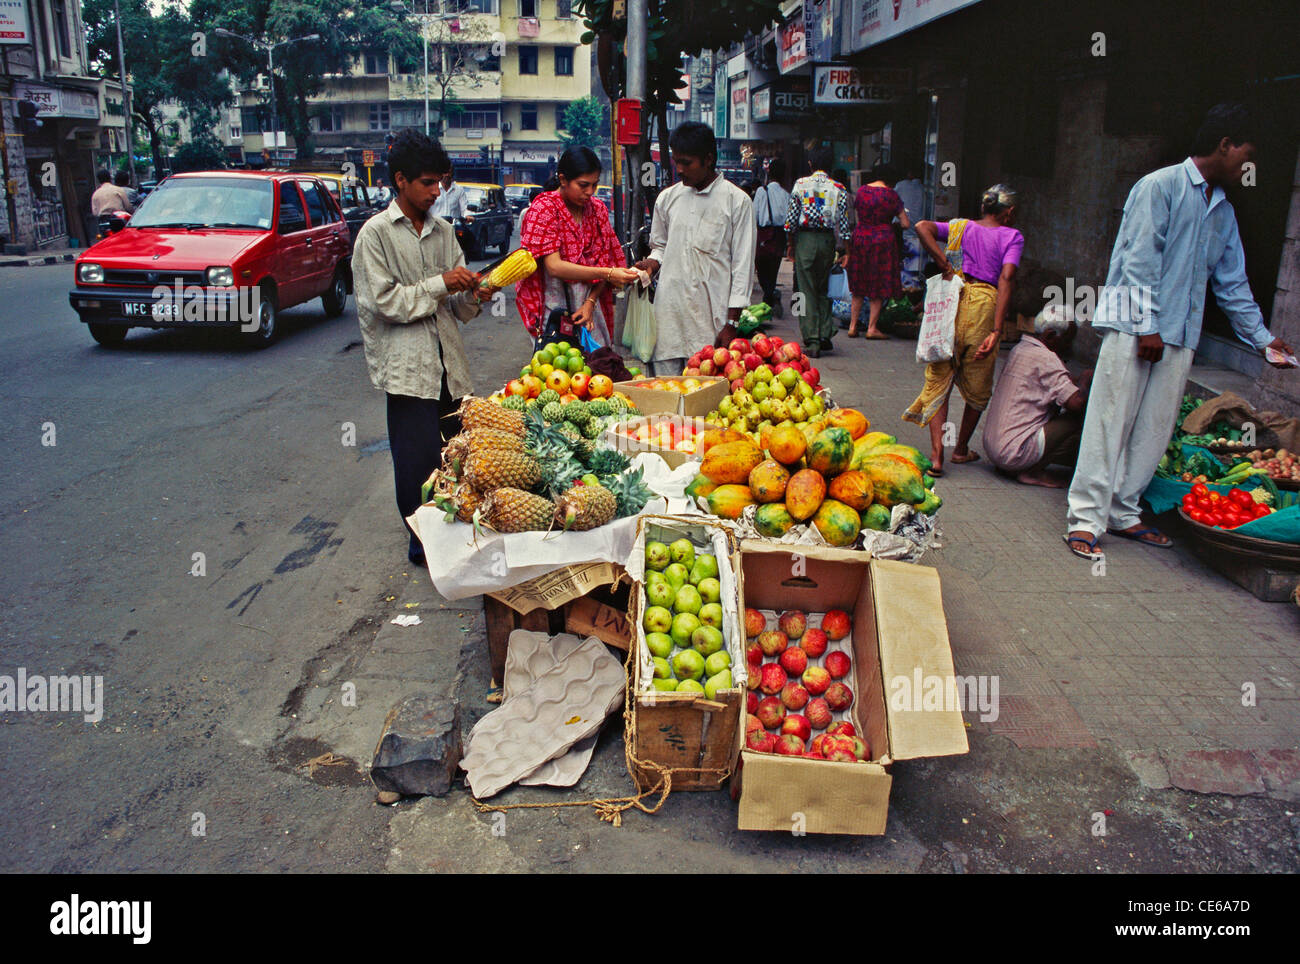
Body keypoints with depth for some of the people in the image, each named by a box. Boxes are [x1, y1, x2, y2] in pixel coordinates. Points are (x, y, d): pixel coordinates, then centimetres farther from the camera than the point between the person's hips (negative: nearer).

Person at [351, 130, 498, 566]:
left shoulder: (443, 231, 14)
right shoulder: (376, 233, -2)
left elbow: (457, 304, 14)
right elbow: (383, 301, -11)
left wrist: (475, 294, -8)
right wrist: (439, 285, -13)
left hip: (449, 360, 5)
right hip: (407, 364, -5)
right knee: (418, 463, -2)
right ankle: (423, 545, 13)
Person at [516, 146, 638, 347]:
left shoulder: (597, 208, 9)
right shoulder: (543, 208, -9)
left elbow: (604, 261, 7)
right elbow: (554, 266, -19)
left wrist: (591, 302, -9)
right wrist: (608, 274, -27)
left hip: (589, 304, 5)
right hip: (554, 307, -5)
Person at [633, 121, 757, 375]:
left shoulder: (737, 201, 1)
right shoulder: (667, 198, 13)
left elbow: (743, 264, 0)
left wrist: (732, 323, -5)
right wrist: (653, 262, 3)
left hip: (712, 316, -4)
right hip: (669, 313, 4)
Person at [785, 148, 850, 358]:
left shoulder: (801, 184, -1)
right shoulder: (839, 188, 2)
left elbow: (791, 217, -2)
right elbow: (843, 222, 0)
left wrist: (790, 244, 7)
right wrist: (843, 250, 5)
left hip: (805, 239, -2)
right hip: (828, 240, 2)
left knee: (807, 291, 1)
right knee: (824, 290, 15)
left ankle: (812, 341, -3)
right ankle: (825, 336, 14)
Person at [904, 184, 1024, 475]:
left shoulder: (960, 227, 15)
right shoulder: (1012, 236, 5)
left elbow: (922, 227, -3)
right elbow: (1006, 278, -10)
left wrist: (943, 264, -3)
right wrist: (997, 330, -16)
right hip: (985, 305, -2)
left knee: (938, 380, 4)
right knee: (977, 387, 16)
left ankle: (937, 453, -10)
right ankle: (961, 449, 30)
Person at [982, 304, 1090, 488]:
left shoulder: (1020, 349, 13)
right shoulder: (1044, 357, -15)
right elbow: (1076, 402, -22)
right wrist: (1085, 380, -3)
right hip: (1015, 453, -10)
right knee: (1083, 417, -10)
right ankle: (1033, 471, -6)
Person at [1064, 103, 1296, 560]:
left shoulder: (1223, 211, 20)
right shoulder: (1160, 186, -3)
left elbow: (1232, 282, 25)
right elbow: (1139, 260, -10)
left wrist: (1263, 338, 24)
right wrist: (1147, 326, -16)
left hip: (1180, 336, 8)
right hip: (1133, 327, -7)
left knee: (1154, 430, 6)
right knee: (1111, 423, -8)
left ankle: (1123, 513, 14)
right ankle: (1086, 518, -5)